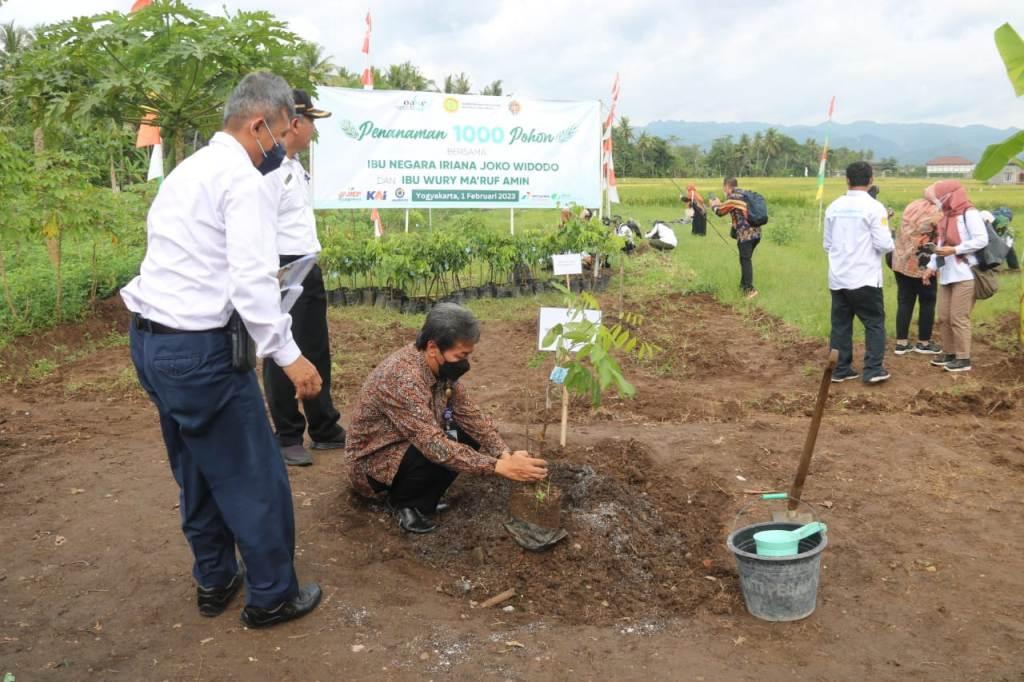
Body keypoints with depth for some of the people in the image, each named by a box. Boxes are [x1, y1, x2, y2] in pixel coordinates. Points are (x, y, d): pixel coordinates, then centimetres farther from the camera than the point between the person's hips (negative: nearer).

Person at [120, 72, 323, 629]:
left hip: (150, 339, 10)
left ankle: (214, 582, 34)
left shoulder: (187, 171, 14)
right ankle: (271, 596, 18)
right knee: (254, 474, 4)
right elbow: (252, 283, -22)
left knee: (198, 471, 21)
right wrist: (289, 356, -18)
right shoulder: (244, 180, -14)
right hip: (196, 348, -10)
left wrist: (259, 269, 22)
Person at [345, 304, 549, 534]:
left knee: (469, 436, -8)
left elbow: (470, 415, -3)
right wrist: (498, 466, -40)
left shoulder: (442, 367, -7)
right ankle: (403, 502, -3)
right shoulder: (403, 378, -34)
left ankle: (419, 498, 7)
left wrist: (505, 454, -19)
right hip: (373, 462, -9)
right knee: (443, 454, -31)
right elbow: (435, 445, -39)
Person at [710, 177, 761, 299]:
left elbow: (720, 212, -2)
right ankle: (744, 284, 26)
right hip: (755, 232, 9)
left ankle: (749, 289, -13)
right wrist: (720, 204, 25)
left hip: (745, 234, -9)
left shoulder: (732, 197, -10)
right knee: (746, 259, 18)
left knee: (745, 260, -8)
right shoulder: (744, 195, 17)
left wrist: (714, 205, 19)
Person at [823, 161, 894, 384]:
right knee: (874, 323, 7)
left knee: (840, 324, 11)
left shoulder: (834, 207, 5)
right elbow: (884, 245, -11)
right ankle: (873, 370, 3)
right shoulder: (874, 207, -11)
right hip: (865, 278, -4)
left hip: (837, 278, 5)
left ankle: (840, 370, 14)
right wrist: (890, 240, 10)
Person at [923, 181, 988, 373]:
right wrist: (932, 266, 11)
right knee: (944, 317, 10)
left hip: (964, 275, -8)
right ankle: (950, 353, 23)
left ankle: (964, 359, 4)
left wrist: (954, 250, -19)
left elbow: (982, 240, -17)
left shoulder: (969, 213, -9)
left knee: (958, 318, -5)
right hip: (946, 275, 8)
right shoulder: (947, 215, 16)